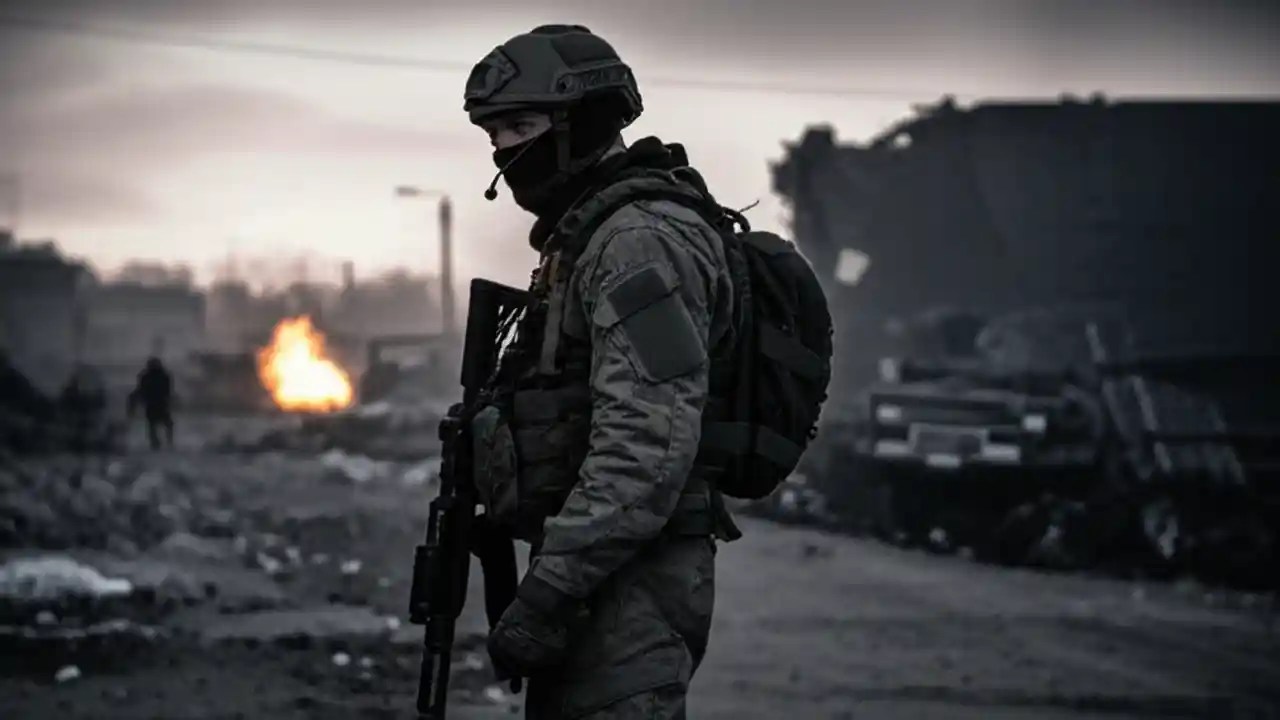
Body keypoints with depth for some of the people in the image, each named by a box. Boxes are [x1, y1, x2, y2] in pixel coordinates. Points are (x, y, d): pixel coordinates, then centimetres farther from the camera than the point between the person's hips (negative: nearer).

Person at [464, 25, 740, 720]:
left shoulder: (641, 240, -14)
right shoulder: (586, 237, 19)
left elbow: (649, 443, -24)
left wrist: (549, 587, -26)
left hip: (628, 582, -11)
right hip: (592, 574, 11)